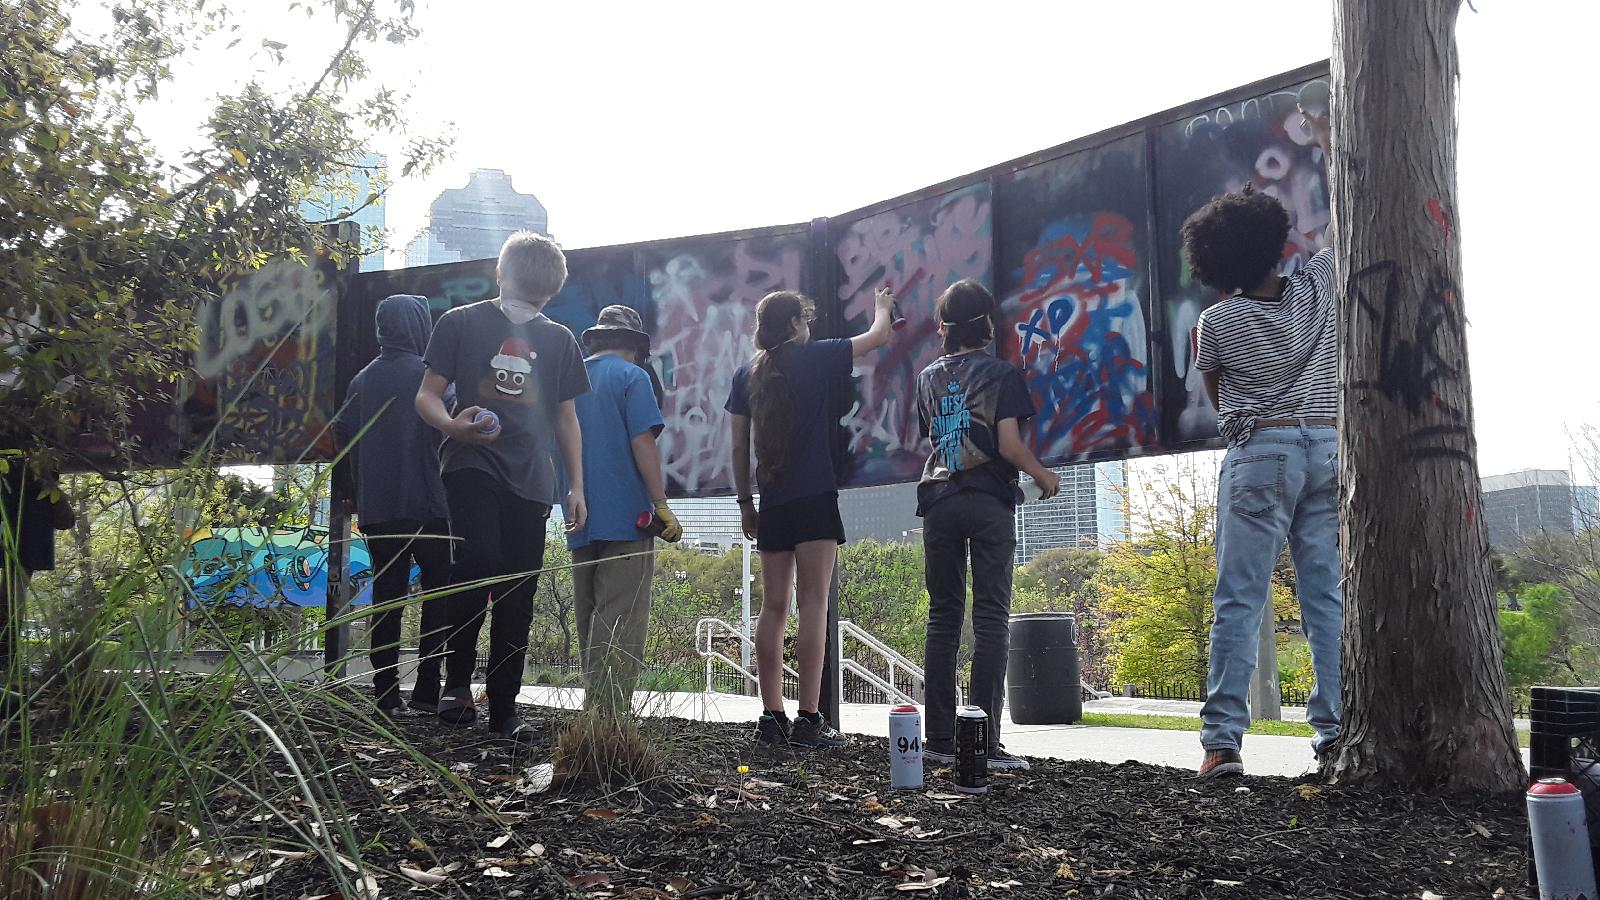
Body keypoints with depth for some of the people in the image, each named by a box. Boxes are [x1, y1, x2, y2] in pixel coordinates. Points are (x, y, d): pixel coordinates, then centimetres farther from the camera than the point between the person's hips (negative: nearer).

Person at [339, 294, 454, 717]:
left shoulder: (362, 380, 9)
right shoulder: (428, 374, -7)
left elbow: (345, 436, 12)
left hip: (376, 508, 5)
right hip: (427, 504, -5)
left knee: (386, 596, 8)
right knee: (439, 592, 3)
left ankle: (386, 694, 7)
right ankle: (428, 689, -2)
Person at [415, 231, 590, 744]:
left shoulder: (558, 340, 15)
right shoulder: (463, 323, 5)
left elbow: (566, 418, 20)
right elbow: (427, 396, 4)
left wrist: (577, 486, 12)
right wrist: (452, 425, -18)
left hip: (531, 480, 3)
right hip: (473, 466, -3)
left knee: (518, 595, 3)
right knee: (479, 560, -25)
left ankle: (504, 708, 12)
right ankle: (457, 678, -5)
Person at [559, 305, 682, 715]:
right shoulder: (633, 376, -4)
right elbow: (643, 442, -13)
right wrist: (662, 505, -12)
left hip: (580, 522, 6)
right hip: (626, 517, -6)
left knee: (589, 623, 13)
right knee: (620, 625, -6)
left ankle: (592, 712, 19)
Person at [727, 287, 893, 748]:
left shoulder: (747, 375, 10)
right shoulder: (814, 357, -1)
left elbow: (739, 447, 10)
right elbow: (878, 336, 13)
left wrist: (745, 502, 18)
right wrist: (882, 308, 34)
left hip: (772, 503, 5)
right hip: (814, 498, -5)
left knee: (773, 607, 7)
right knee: (813, 603, -6)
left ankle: (771, 717, 8)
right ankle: (809, 719, -9)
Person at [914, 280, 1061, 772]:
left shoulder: (928, 377, 13)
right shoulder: (1003, 374, -1)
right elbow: (1010, 446, -8)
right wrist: (1044, 475, 8)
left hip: (939, 503, 4)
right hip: (988, 501, -4)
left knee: (943, 617, 7)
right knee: (991, 619, -3)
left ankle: (940, 738, 6)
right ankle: (986, 743, -6)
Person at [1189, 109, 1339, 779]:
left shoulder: (1217, 323, -5)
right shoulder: (1321, 285, 2)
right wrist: (1330, 148, 28)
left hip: (1259, 453, -4)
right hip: (1328, 449, 4)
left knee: (1239, 600, -4)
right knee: (1328, 596, 7)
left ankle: (1222, 741, -6)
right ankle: (1336, 731, 7)